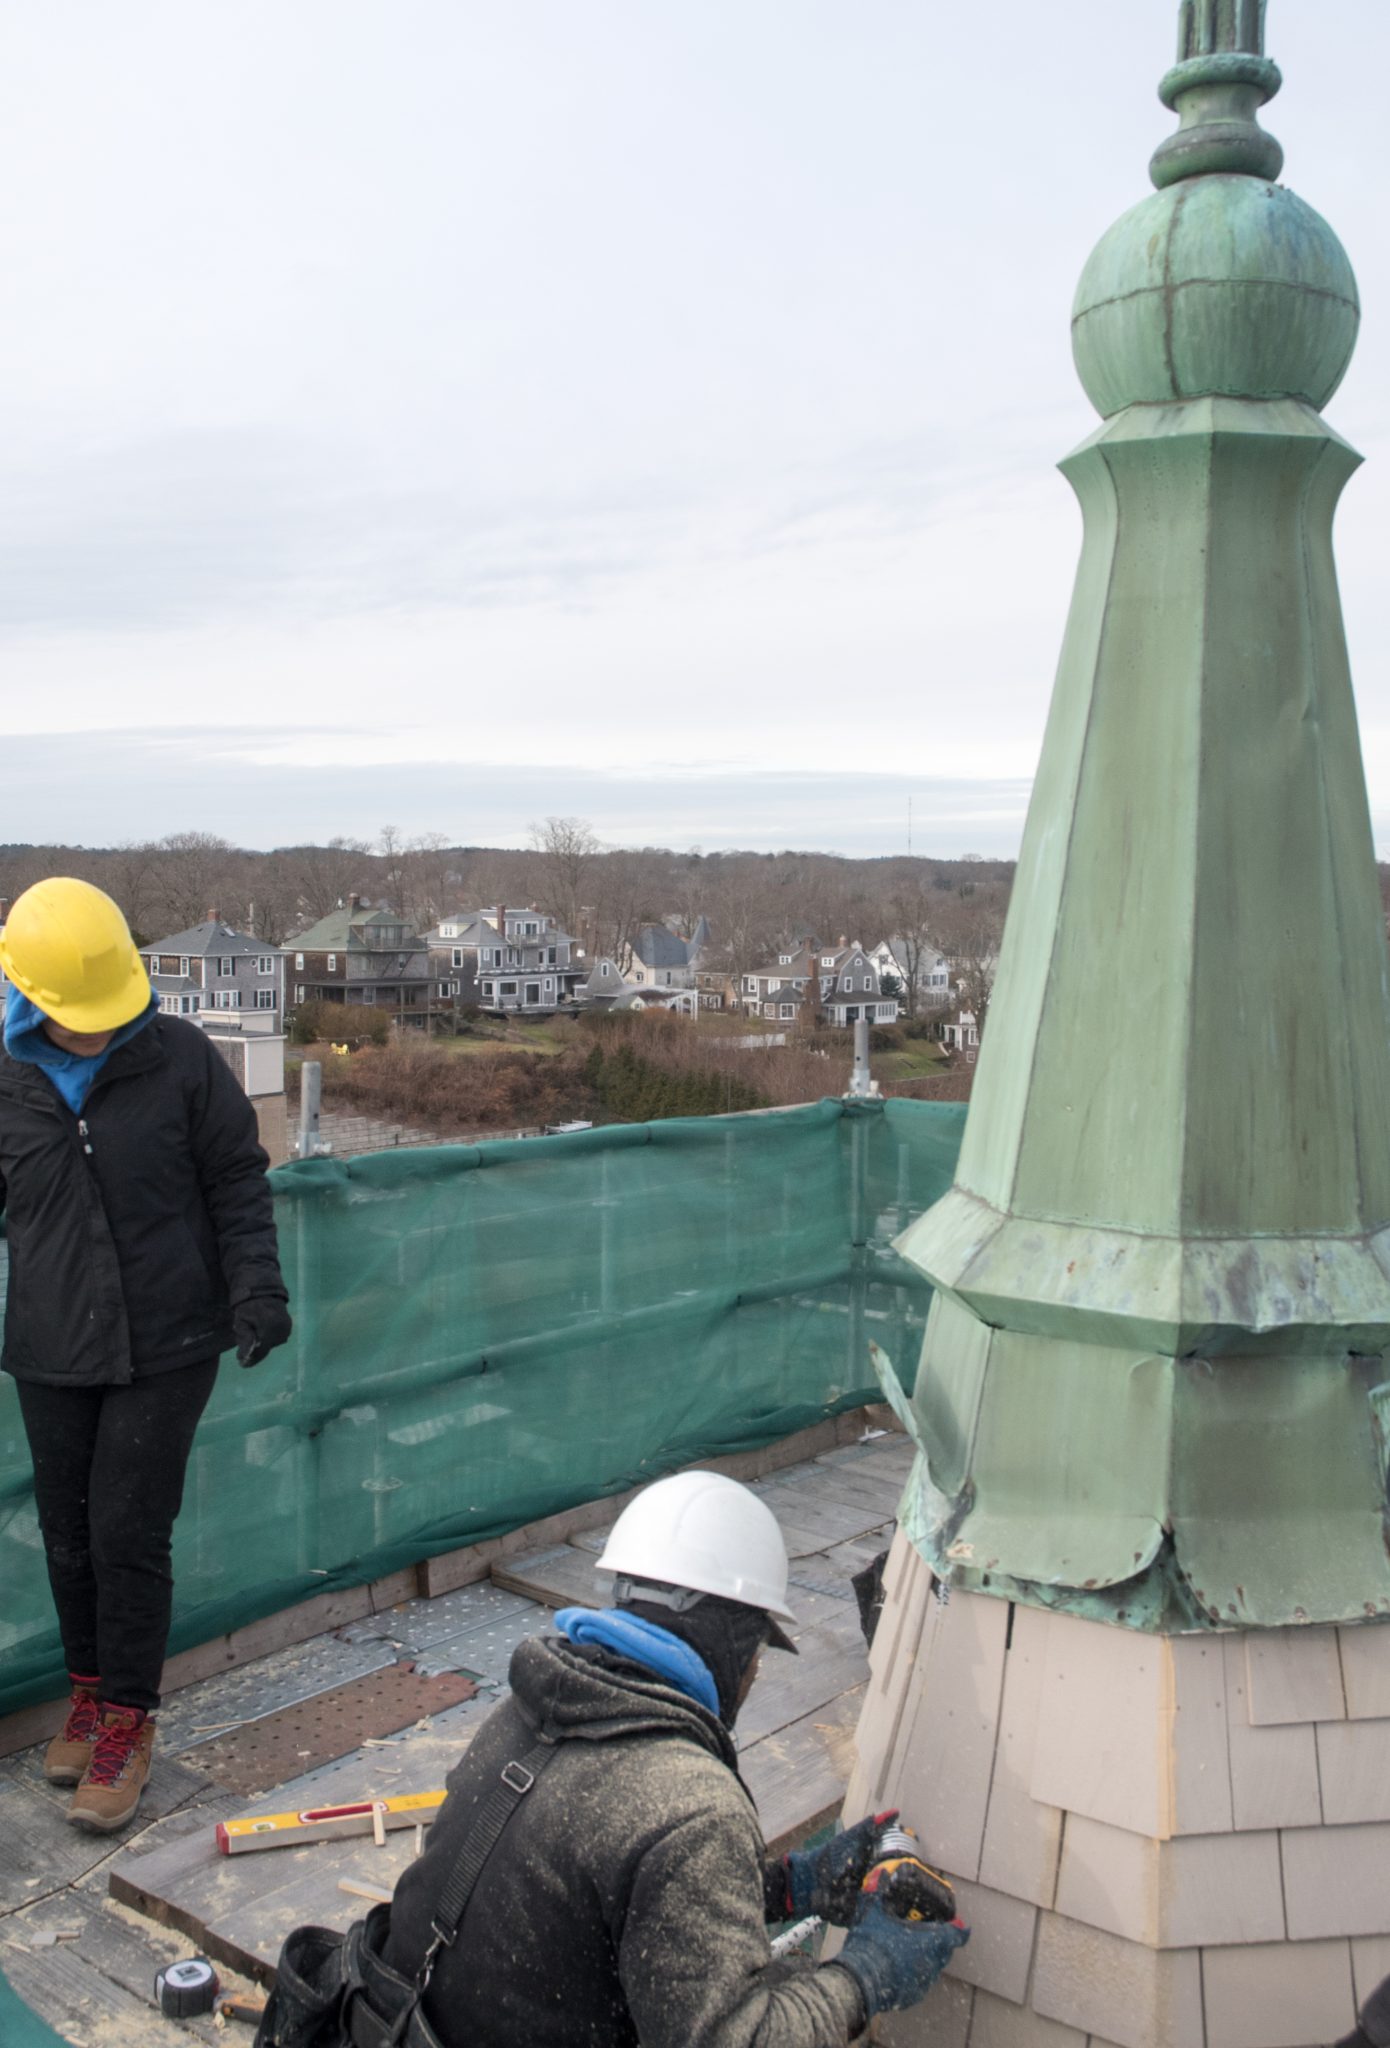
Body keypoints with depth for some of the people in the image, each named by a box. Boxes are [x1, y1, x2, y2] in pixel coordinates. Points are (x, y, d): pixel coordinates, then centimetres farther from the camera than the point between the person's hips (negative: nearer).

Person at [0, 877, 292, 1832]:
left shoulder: (183, 1058, -8)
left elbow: (238, 1181, -1)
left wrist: (256, 1290, -7)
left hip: (167, 1345, -2)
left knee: (130, 1533, -1)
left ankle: (129, 1719, 17)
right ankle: (90, 1690, 35)